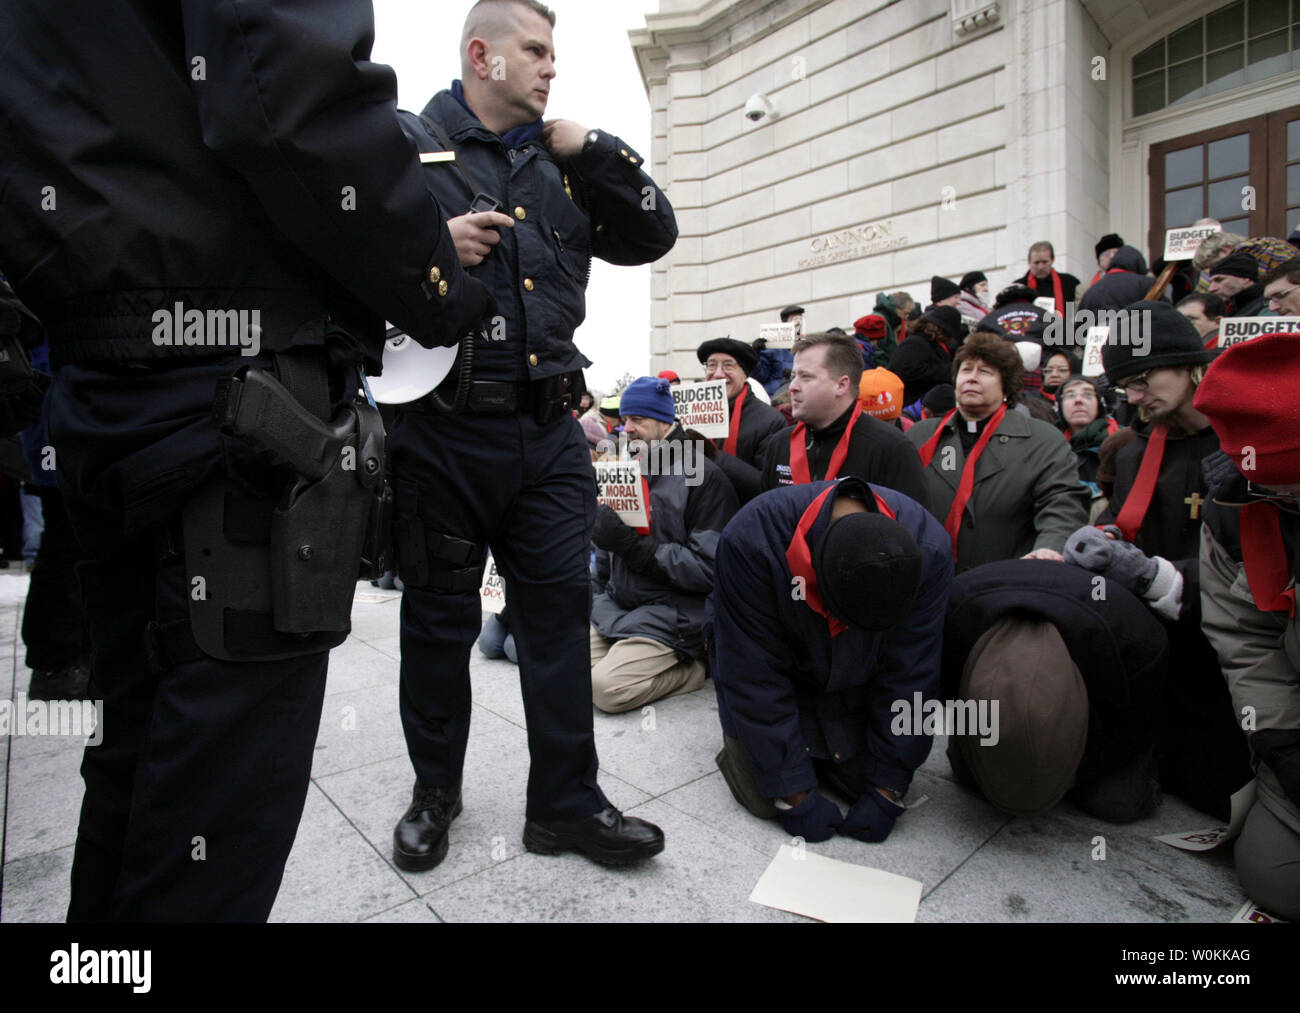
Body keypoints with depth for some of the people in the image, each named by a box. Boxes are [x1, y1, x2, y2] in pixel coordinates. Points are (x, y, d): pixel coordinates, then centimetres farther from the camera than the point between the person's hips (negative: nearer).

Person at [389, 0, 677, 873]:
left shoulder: (565, 163, 20)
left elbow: (652, 236, 14)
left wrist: (593, 149, 5)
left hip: (549, 434, 4)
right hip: (441, 430, -3)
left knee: (560, 610, 5)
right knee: (439, 617, 9)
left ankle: (566, 802, 20)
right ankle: (436, 792, 31)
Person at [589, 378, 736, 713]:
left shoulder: (703, 476, -10)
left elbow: (708, 568, -17)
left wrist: (633, 546, -21)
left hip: (668, 616, -7)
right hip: (615, 606, 8)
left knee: (607, 688, -22)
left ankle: (691, 669, 3)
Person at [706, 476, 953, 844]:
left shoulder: (929, 550, -29)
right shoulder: (748, 540, -37)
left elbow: (910, 679, -18)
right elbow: (756, 678, -28)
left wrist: (887, 791, -14)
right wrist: (795, 797, -22)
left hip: (856, 683, 3)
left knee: (867, 780, -7)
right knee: (762, 797, -13)